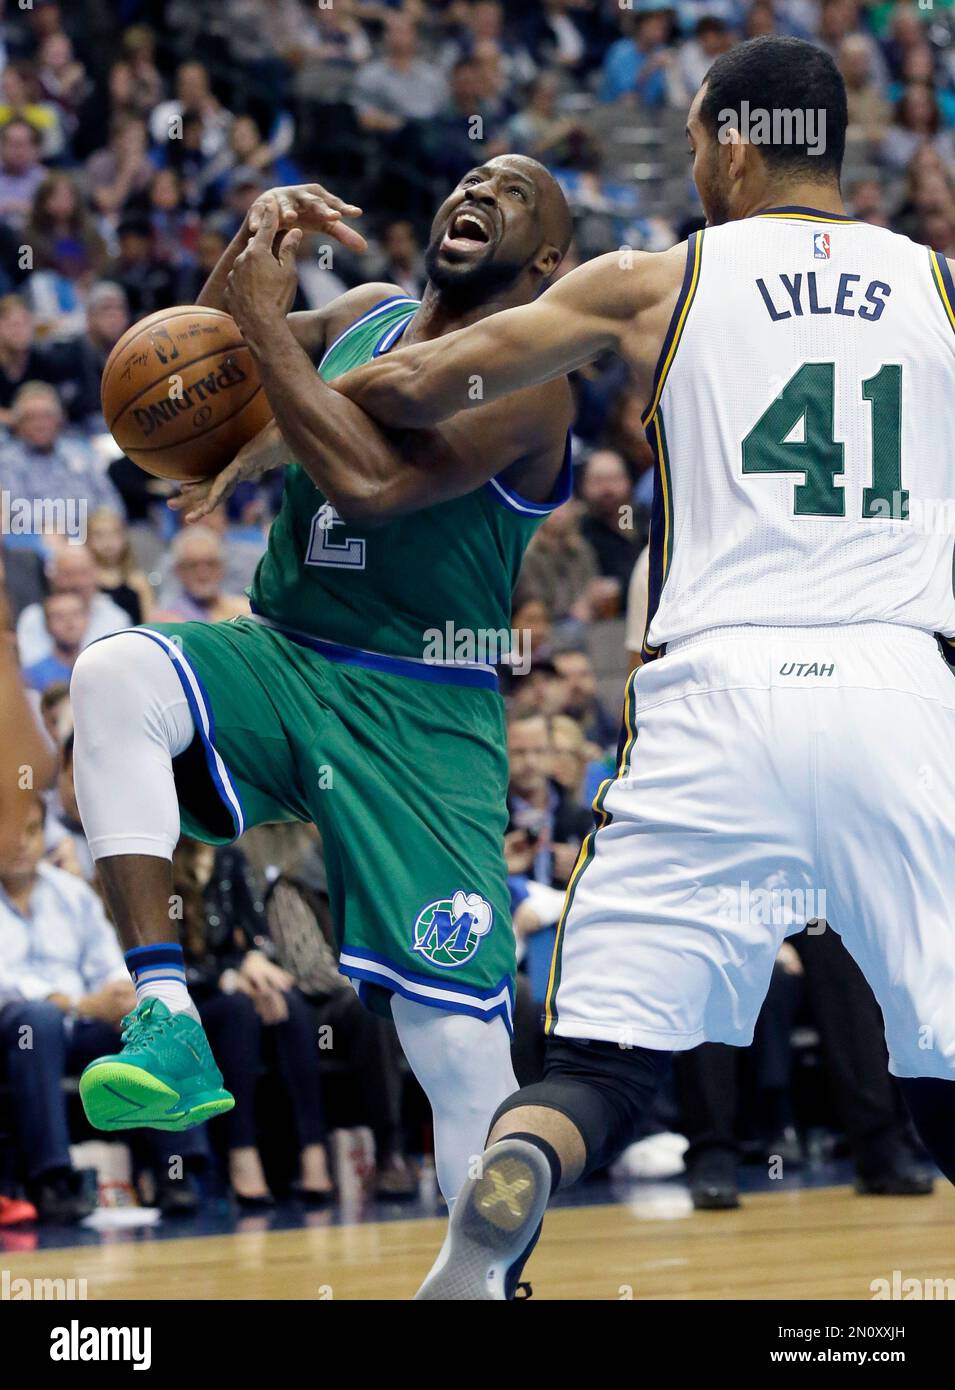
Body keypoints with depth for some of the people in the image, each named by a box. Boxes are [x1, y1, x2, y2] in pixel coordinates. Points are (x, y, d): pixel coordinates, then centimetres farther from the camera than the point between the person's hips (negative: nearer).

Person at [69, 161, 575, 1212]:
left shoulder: (524, 384, -9)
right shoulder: (365, 317, 12)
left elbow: (370, 482, -23)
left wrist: (268, 320, -18)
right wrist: (257, 235, 2)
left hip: (422, 719, -5)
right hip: (278, 657, 5)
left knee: (457, 1040, -11)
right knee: (115, 675, -29)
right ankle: (165, 1021, -32)